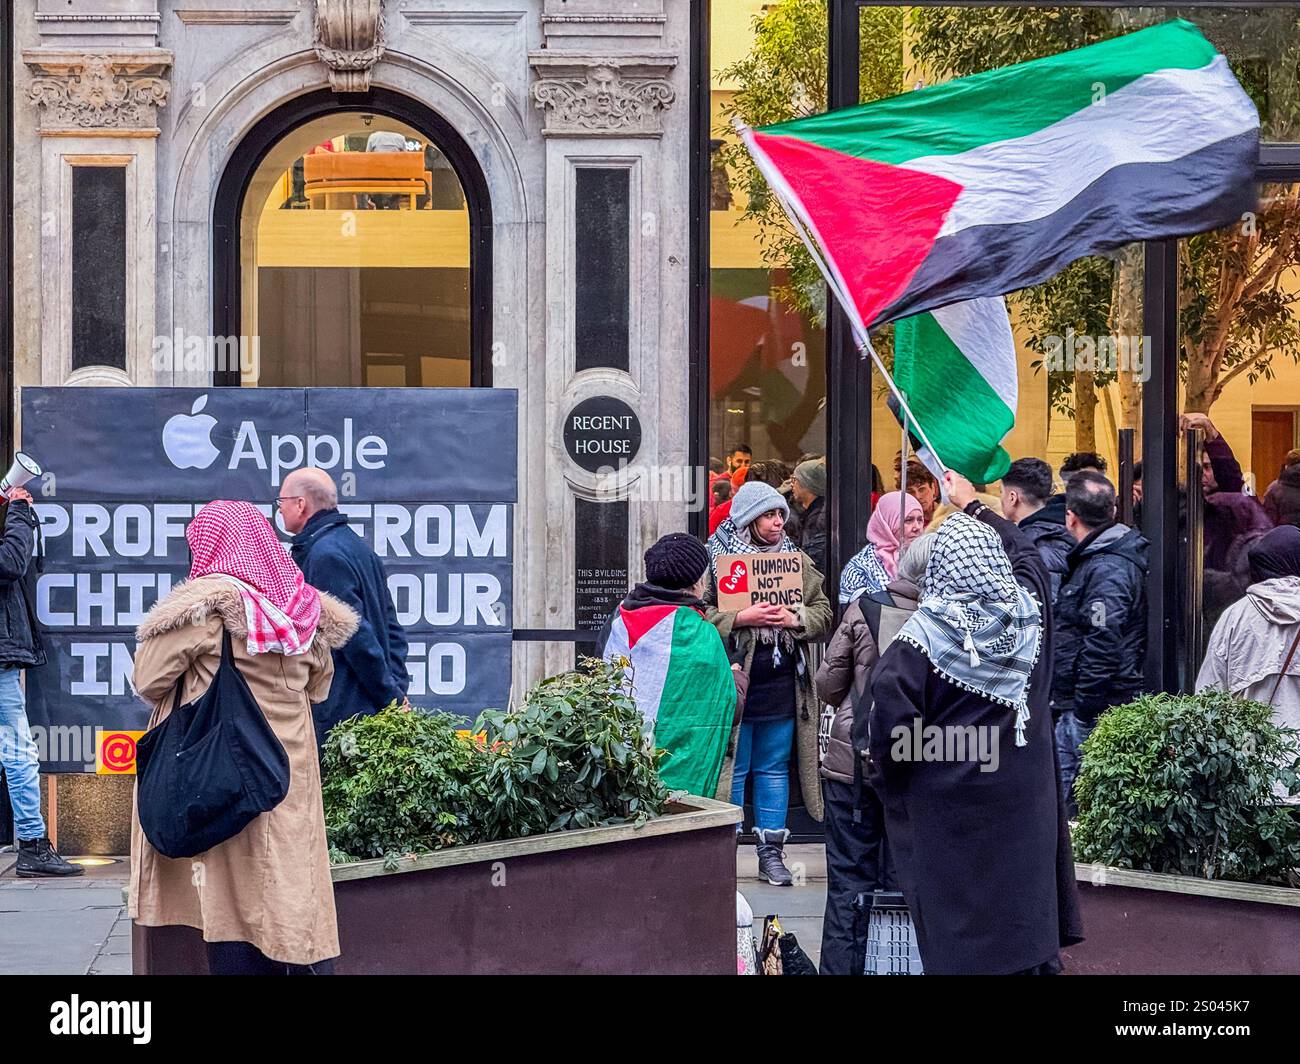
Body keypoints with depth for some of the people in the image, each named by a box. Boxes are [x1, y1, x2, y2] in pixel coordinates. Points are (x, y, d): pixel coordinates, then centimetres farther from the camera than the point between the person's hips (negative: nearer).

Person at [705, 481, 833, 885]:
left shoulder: (798, 562, 11)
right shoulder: (716, 558, -3)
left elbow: (824, 614, 10)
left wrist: (795, 618, -9)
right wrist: (741, 618, -19)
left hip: (782, 684, 4)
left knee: (774, 768, 10)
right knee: (732, 767, 1)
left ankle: (772, 852, 16)